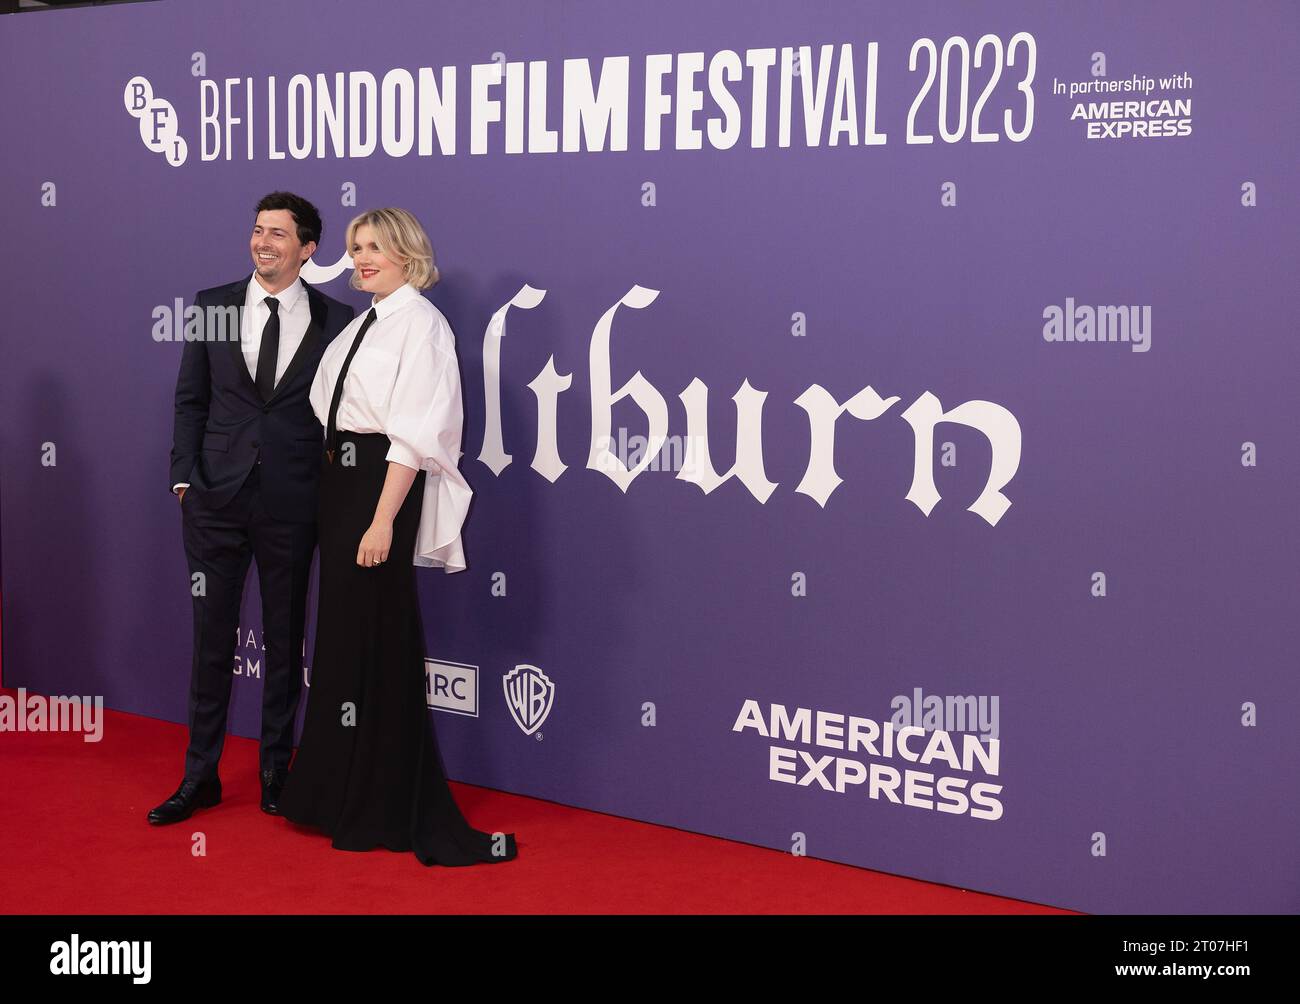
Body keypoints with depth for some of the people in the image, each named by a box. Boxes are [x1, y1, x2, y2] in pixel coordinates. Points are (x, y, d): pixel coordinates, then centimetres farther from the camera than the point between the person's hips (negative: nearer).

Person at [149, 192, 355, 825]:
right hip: (216, 498, 1)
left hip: (291, 505, -1)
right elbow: (190, 399, 7)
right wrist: (185, 477, -1)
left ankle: (276, 772, 23)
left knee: (284, 641, 9)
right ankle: (200, 777, 18)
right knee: (212, 637, 7)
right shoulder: (211, 306, 5)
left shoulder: (335, 321, 0)